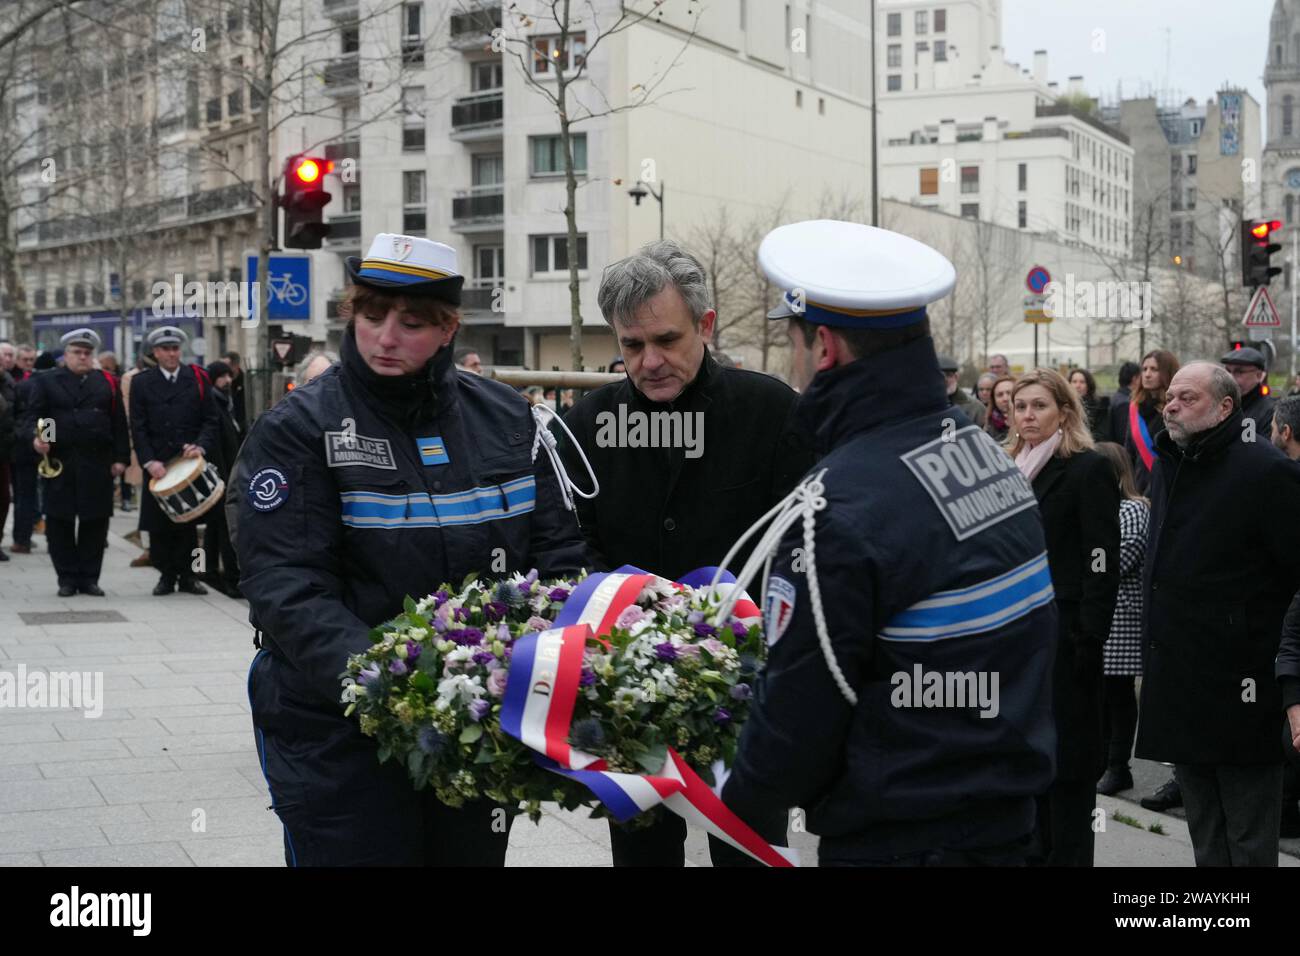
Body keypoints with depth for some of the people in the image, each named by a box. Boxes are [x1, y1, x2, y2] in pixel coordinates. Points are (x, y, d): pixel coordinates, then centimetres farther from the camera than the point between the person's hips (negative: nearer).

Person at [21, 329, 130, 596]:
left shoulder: (108, 382, 11)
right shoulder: (46, 382, 8)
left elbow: (118, 423, 7)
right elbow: (32, 415, 0)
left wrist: (121, 458, 0)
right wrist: (34, 437, -21)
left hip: (97, 464, 1)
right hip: (59, 463, -1)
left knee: (95, 522, 3)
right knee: (59, 522, 1)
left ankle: (89, 578, 12)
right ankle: (67, 578, 10)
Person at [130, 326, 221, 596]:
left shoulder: (198, 378, 8)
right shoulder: (142, 383, 8)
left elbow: (211, 420, 5)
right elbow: (138, 428, 3)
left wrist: (201, 446, -13)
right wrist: (149, 461, -10)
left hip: (190, 462, 0)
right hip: (157, 466, 0)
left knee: (187, 521, 0)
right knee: (158, 525, 0)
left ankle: (187, 574, 9)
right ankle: (166, 574, 10)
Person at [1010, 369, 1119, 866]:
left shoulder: (1088, 469, -7)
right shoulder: (1012, 469, 14)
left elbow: (1103, 563, -13)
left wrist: (1089, 641, -18)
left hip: (1063, 634, -7)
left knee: (1067, 755, -1)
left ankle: (1067, 853, 7)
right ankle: (1035, 849, 21)